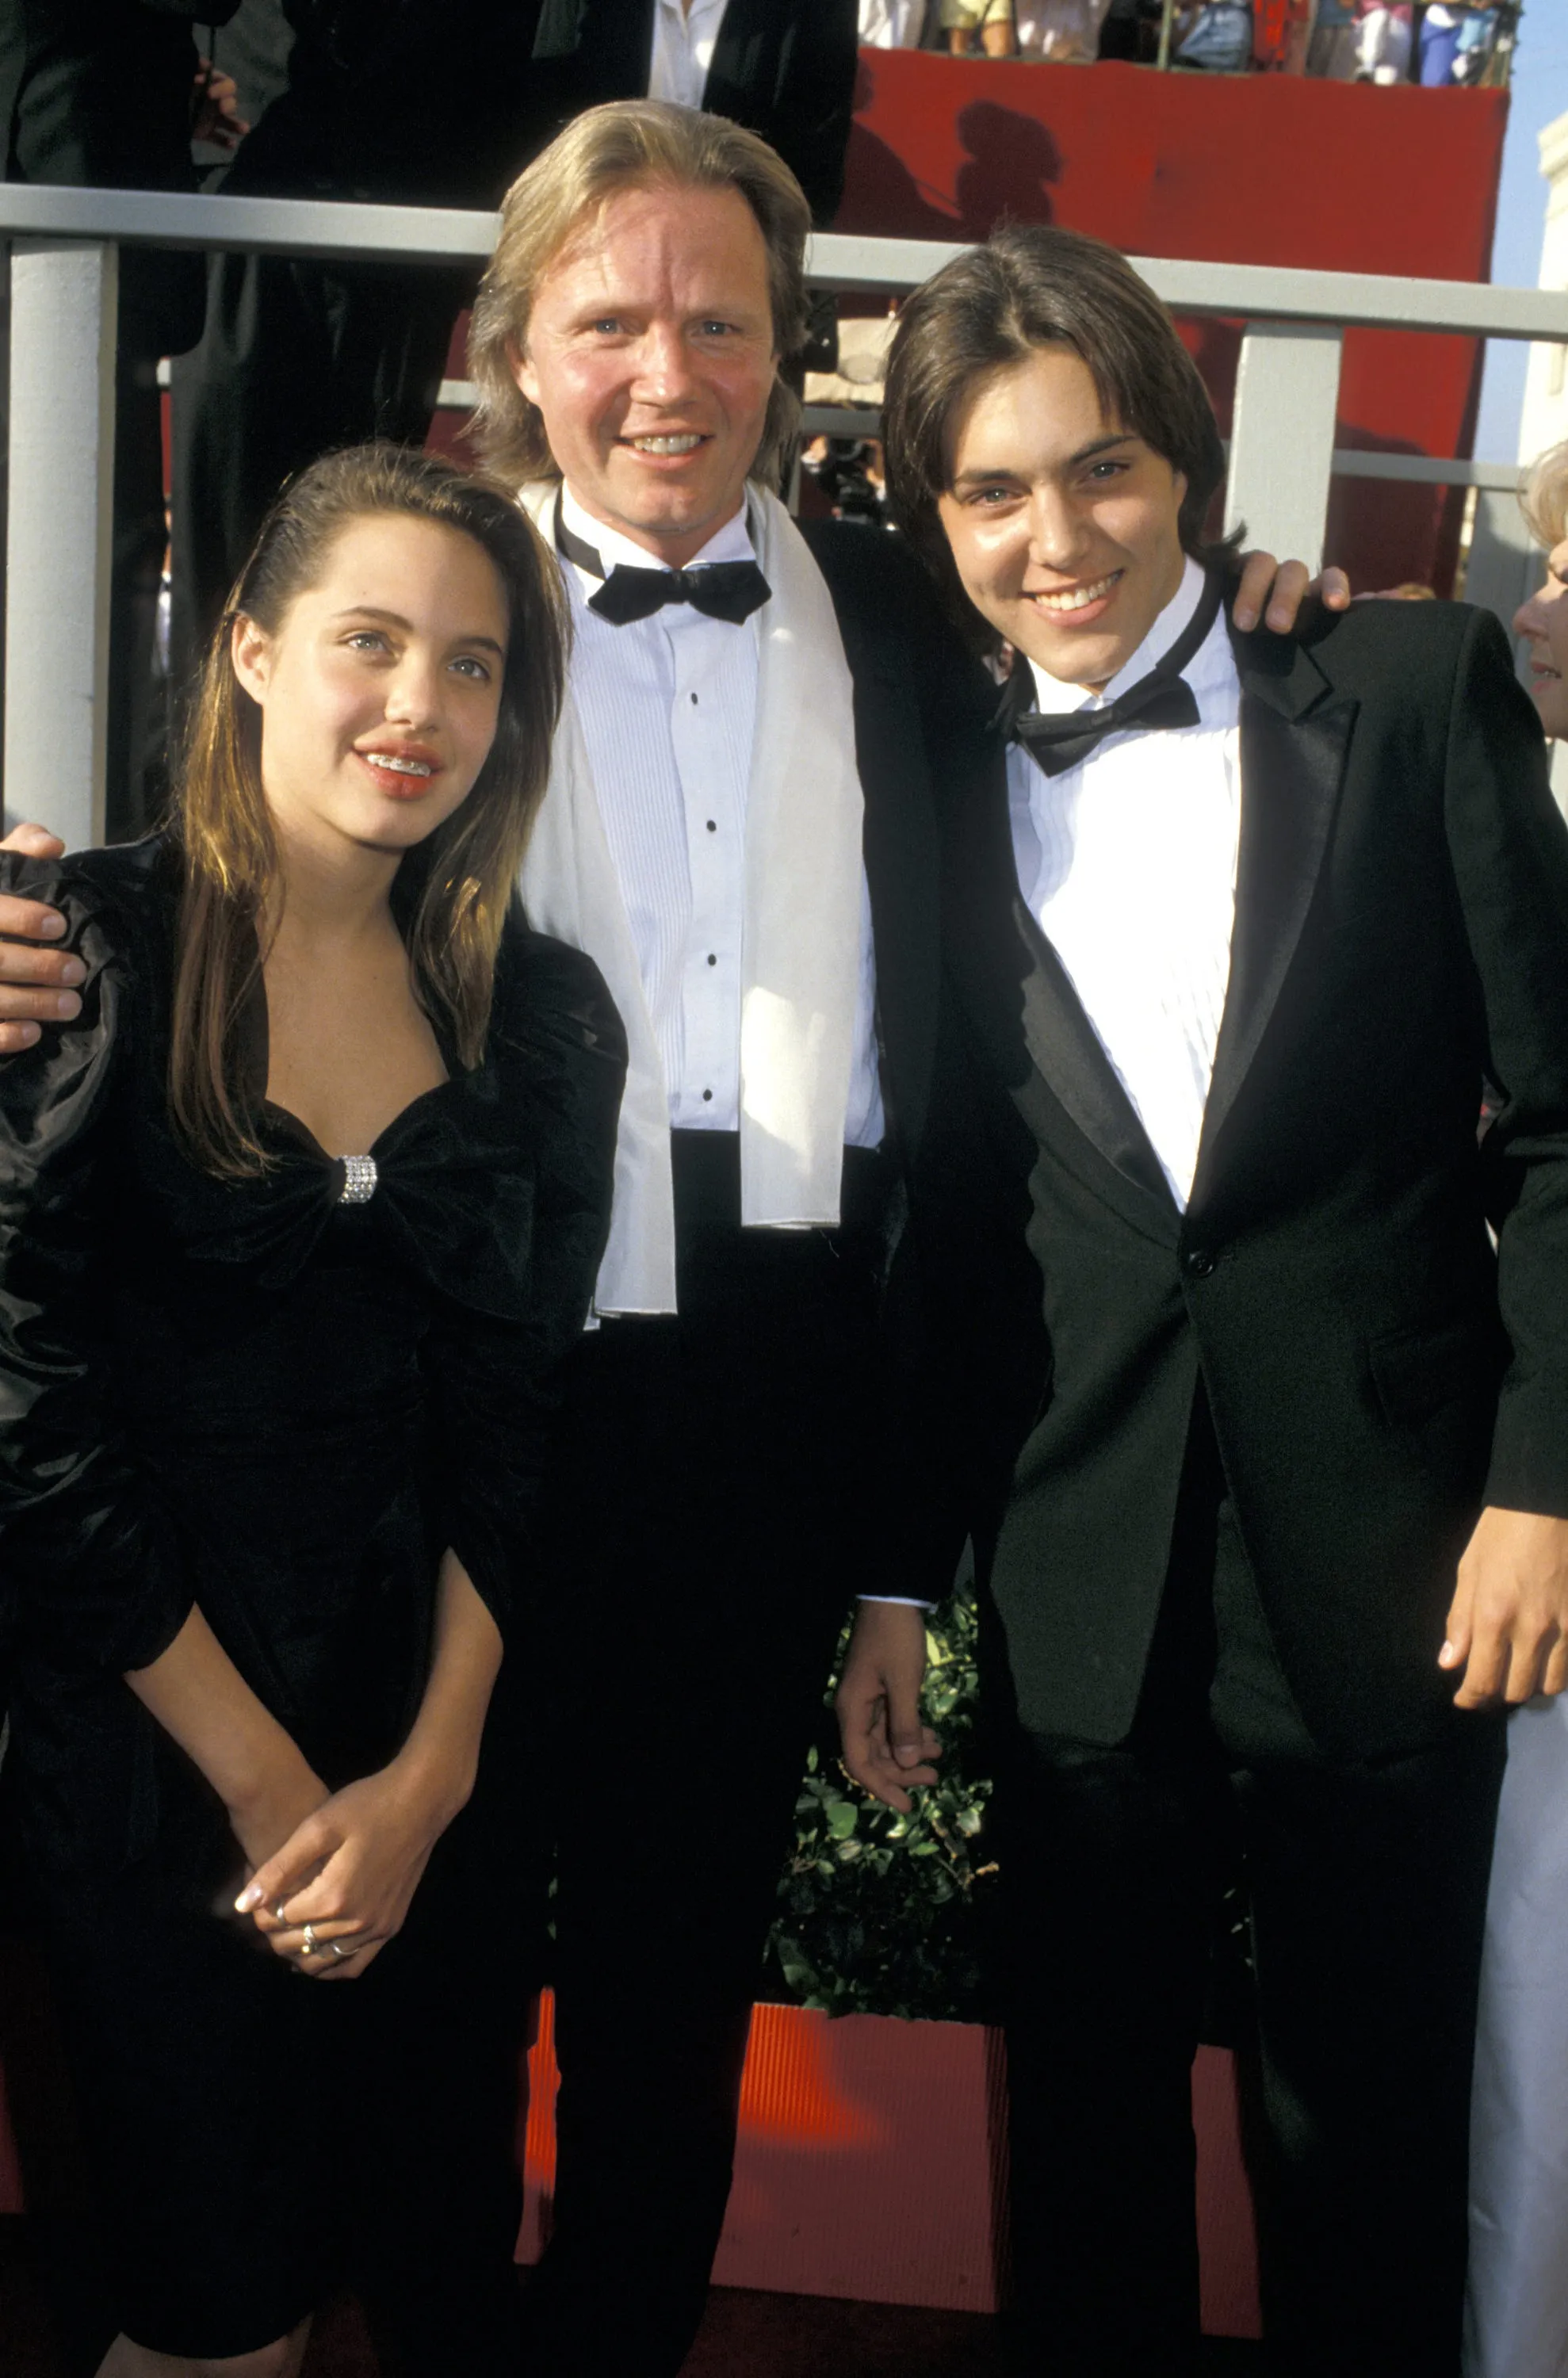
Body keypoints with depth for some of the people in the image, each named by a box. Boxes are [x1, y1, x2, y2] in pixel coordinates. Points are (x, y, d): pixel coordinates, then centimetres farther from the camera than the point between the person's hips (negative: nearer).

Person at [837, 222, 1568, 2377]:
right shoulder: (953, 805, 6)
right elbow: (950, 1229, 9)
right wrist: (895, 1579, 10)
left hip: (1382, 1575, -2)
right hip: (1084, 1605, 3)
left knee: (1365, 2145, 15)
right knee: (1086, 2136, 17)